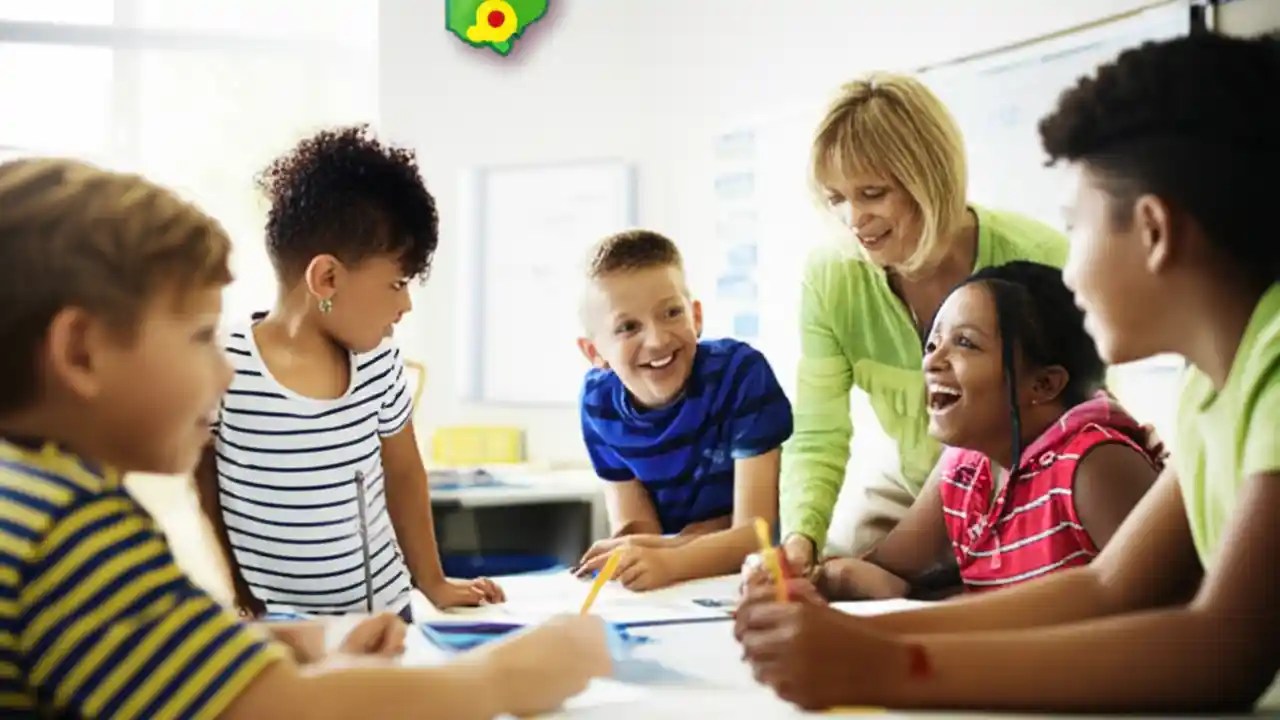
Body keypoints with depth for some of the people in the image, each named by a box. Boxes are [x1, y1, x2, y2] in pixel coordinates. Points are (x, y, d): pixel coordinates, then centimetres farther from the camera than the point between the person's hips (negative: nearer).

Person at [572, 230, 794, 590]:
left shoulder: (742, 372, -19)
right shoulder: (599, 400, -8)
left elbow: (759, 533, -21)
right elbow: (635, 531, -5)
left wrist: (668, 562, -38)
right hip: (671, 590, 3)